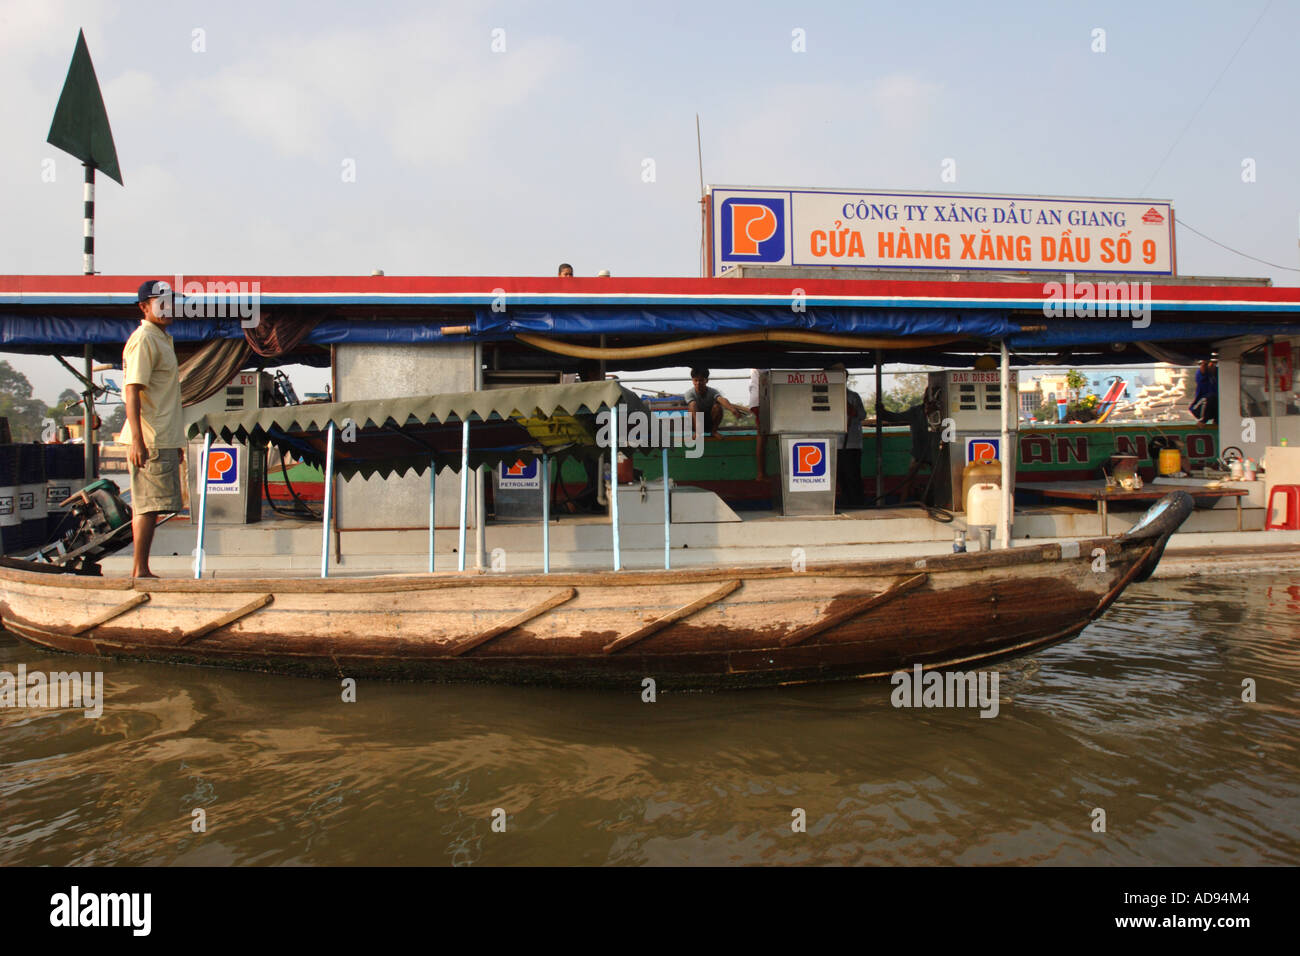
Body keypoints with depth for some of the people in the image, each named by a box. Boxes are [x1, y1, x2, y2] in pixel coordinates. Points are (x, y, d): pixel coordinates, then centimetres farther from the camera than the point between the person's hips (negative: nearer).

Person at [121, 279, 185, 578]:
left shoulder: (162, 339, 20)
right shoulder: (143, 340, -10)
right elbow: (132, 391, -18)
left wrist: (175, 440, 24)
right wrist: (137, 440, -24)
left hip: (162, 439, 10)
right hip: (151, 441, -10)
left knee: (146, 506, 12)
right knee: (149, 505, -8)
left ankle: (140, 570, 17)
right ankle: (140, 570, -3)